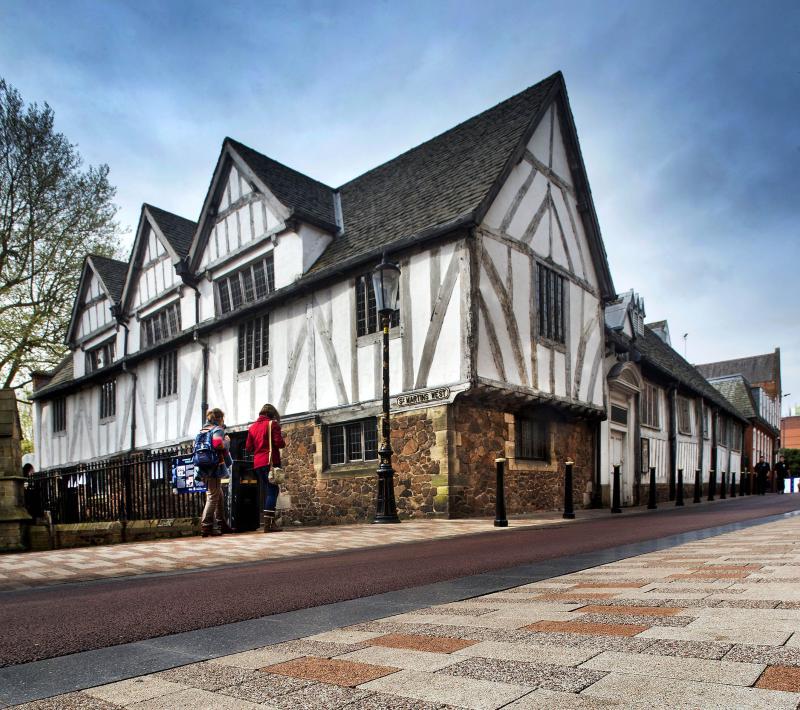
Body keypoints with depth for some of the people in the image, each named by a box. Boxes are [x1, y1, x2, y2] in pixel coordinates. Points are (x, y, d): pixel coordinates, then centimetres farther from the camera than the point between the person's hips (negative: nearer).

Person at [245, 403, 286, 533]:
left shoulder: (252, 426, 16)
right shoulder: (272, 424, -2)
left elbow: (248, 447, 13)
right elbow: (279, 443, -11)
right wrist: (283, 443, 10)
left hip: (258, 464, 7)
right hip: (270, 462, -7)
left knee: (267, 491, 13)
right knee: (273, 491, -7)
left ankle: (270, 522, 12)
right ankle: (268, 524, -14)